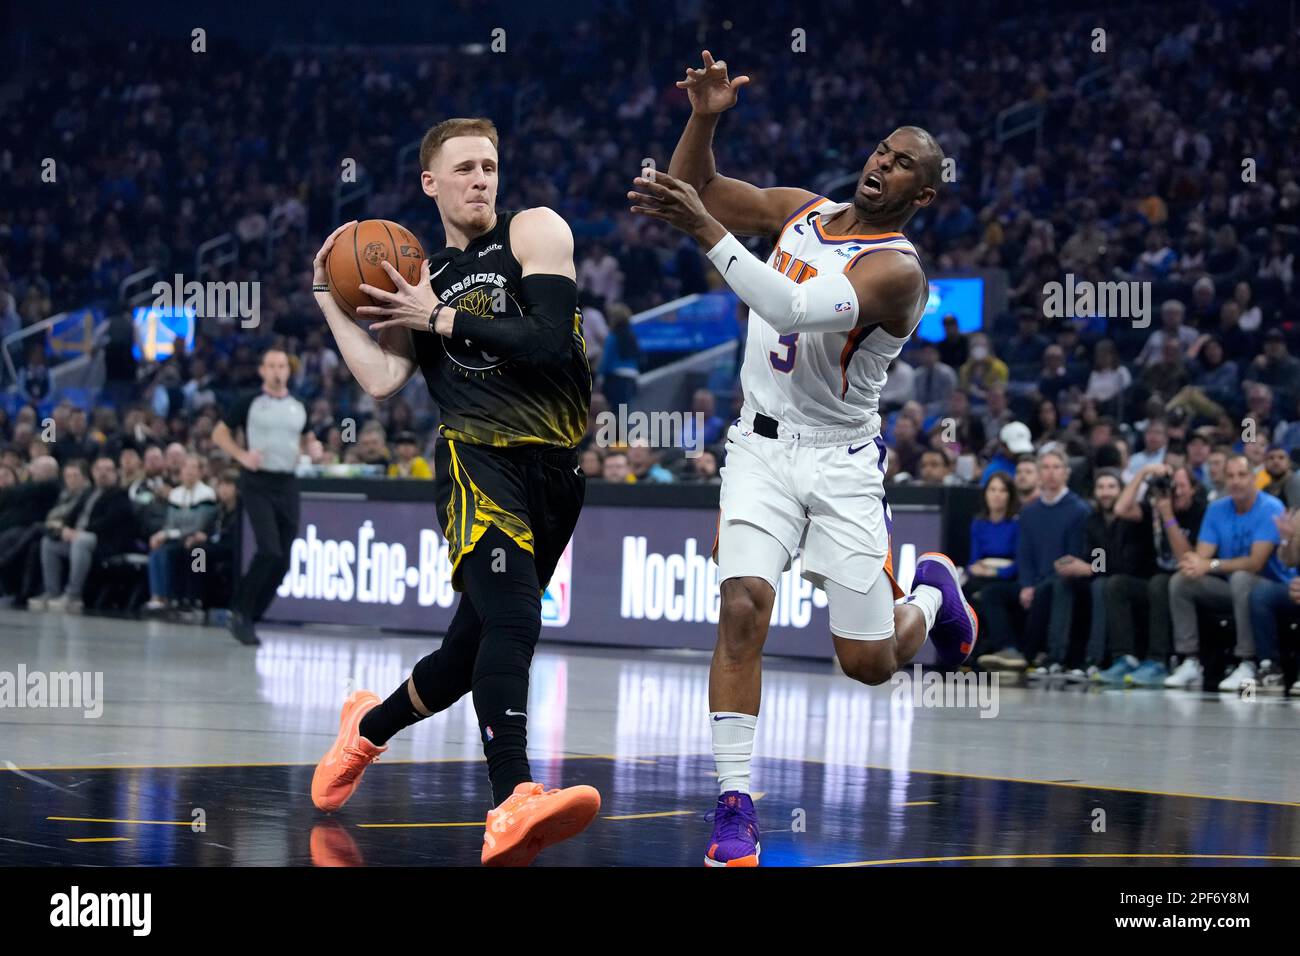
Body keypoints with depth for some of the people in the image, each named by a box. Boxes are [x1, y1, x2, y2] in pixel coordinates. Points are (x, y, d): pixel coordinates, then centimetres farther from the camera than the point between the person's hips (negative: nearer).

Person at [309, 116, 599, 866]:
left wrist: (442, 319, -8)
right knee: (512, 621, -27)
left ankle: (369, 726, 39)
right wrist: (329, 299, 6)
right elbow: (381, 381, 4)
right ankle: (515, 804, -40)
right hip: (478, 459, 0)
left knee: (476, 649, 10)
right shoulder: (422, 276, 15)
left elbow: (550, 344, -11)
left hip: (556, 468, 1)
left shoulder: (535, 232, 3)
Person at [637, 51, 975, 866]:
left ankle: (933, 593, 37)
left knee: (869, 664, 1)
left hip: (842, 462, -3)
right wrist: (704, 118, -10)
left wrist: (707, 231, -37)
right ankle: (736, 807, -17)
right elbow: (695, 189, 9)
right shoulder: (804, 211, 4)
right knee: (743, 606, -20)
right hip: (763, 445, 4)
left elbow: (793, 310, -33)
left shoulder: (897, 269, -17)